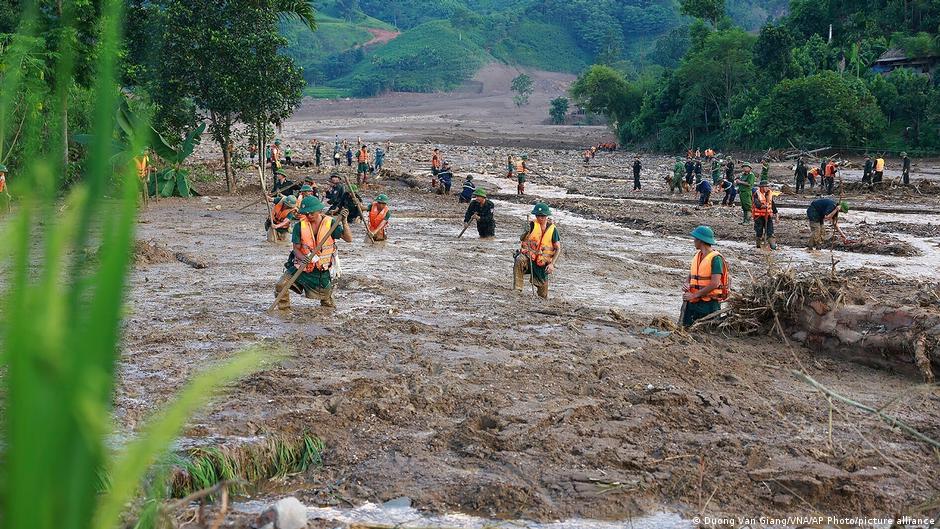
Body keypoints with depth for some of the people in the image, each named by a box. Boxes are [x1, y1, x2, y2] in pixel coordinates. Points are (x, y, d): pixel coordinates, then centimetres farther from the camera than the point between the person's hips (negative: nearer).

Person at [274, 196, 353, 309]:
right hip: (302, 266, 0)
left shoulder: (330, 223, -10)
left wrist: (344, 222, -31)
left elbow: (348, 239, -17)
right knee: (280, 285, -18)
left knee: (329, 304, 12)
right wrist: (304, 258, -28)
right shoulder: (300, 226, -8)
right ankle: (284, 309, 5)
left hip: (322, 270, 0)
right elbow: (296, 249, -7)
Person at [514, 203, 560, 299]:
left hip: (543, 262, 1)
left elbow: (558, 249, 1)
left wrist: (551, 264, -11)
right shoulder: (533, 225, -4)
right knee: (519, 260, -37)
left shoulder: (552, 229, -2)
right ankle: (517, 288, -36)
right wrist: (527, 231, -32)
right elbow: (522, 239, -11)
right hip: (529, 257, -1)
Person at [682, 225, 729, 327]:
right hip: (693, 303, 7)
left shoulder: (715, 258, -12)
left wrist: (694, 295, -17)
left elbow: (714, 284, -19)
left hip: (709, 304, -7)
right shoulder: (697, 256, 13)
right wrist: (687, 285, -5)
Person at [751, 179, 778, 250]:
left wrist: (775, 212, 18)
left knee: (770, 230, -3)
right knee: (759, 230, 4)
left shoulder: (770, 193, 9)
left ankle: (772, 244, -5)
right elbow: (756, 203, -24)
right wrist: (762, 206, -42)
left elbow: (772, 204, 18)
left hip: (768, 215, 5)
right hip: (759, 215, -5)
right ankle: (759, 244, 16)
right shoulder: (757, 194, -10)